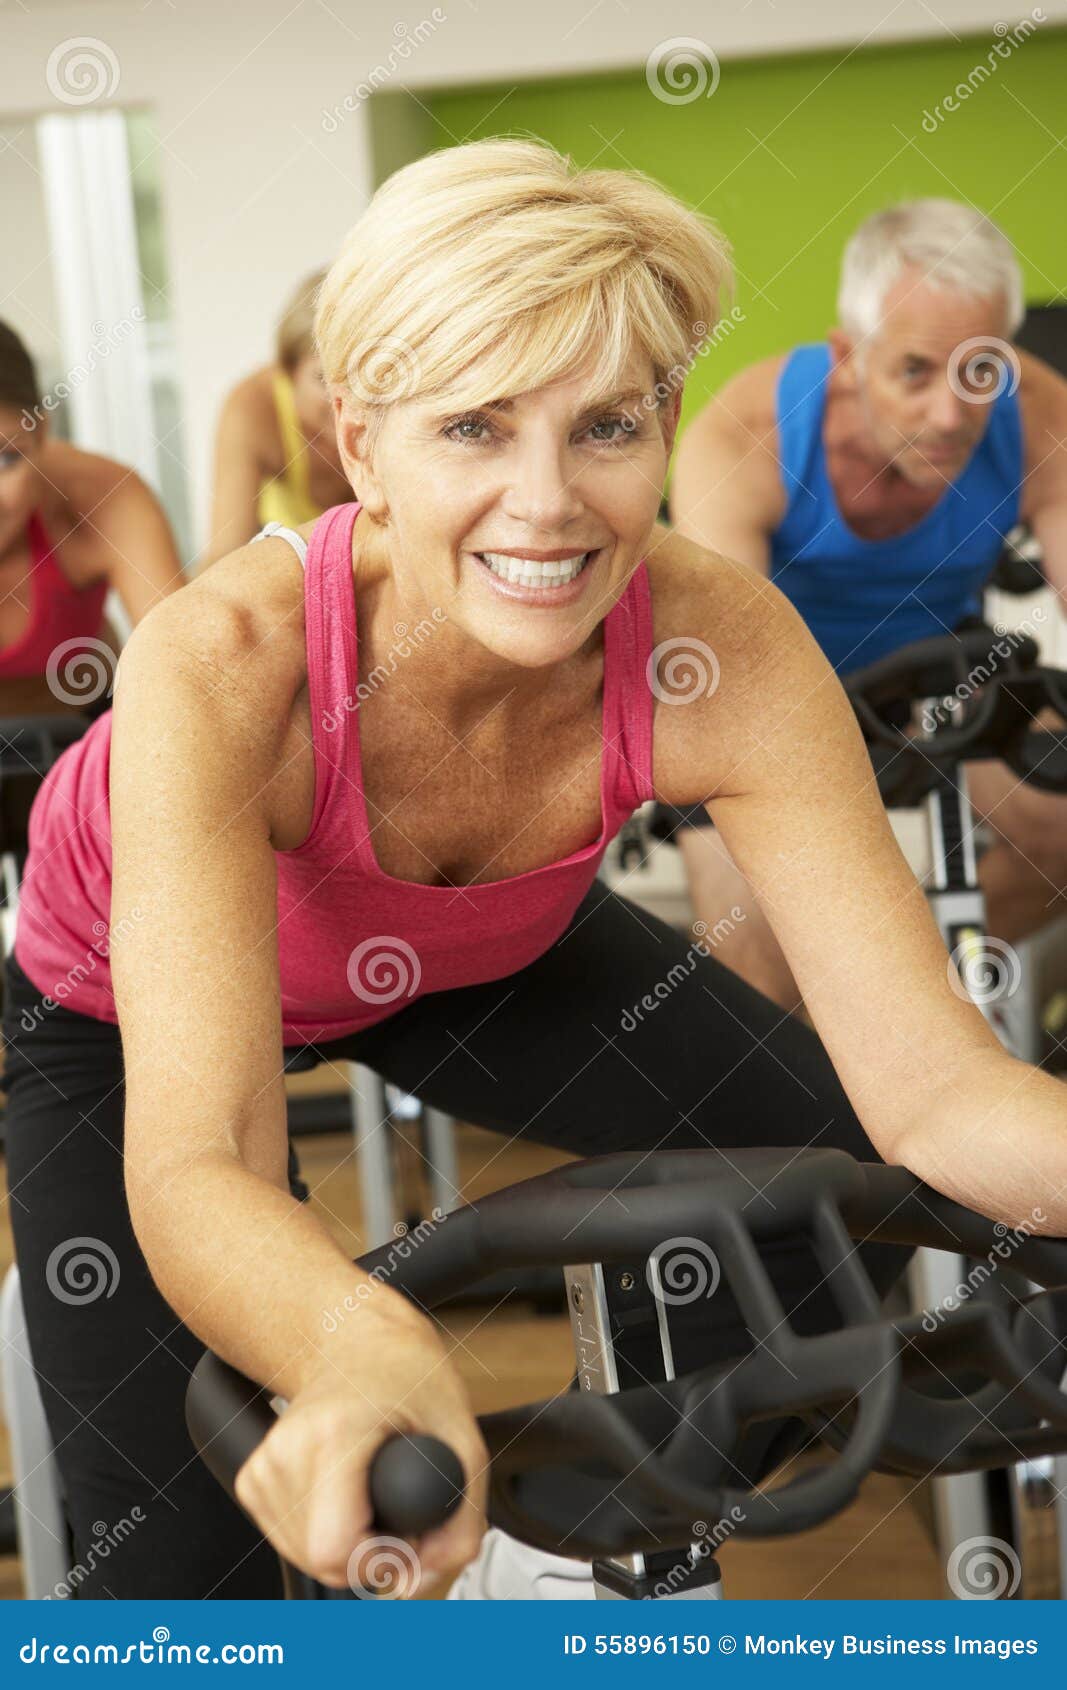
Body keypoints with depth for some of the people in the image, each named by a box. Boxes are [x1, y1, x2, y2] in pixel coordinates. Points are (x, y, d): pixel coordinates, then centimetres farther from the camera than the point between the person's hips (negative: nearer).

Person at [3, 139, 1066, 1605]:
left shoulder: (720, 650, -32)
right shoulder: (223, 663, -40)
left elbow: (933, 1086, -34)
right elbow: (193, 1169, -49)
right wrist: (363, 1349, -71)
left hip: (483, 951, 3)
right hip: (133, 998, -3)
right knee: (173, 1579, -15)